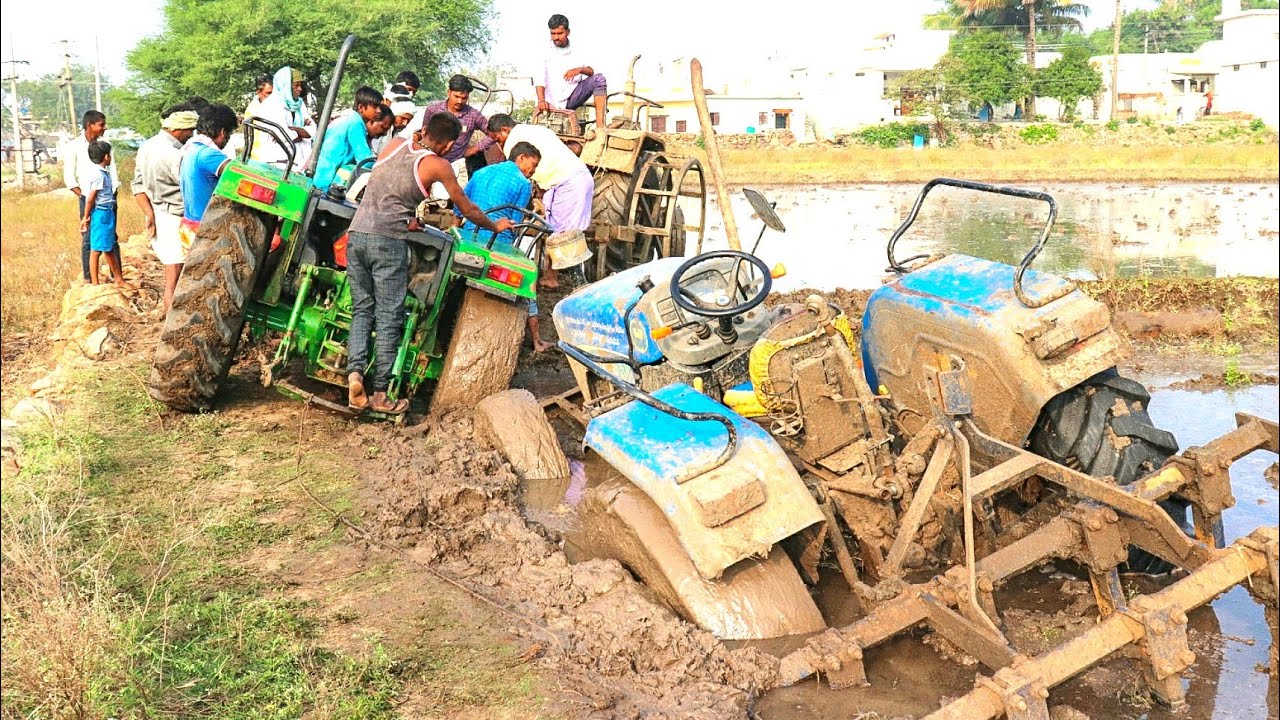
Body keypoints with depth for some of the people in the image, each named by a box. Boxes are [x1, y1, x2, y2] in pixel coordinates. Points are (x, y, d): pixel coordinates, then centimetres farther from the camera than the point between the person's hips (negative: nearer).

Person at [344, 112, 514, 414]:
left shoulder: (396, 144, 13)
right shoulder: (437, 166, 0)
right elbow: (467, 209, 10)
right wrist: (496, 227, 27)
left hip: (356, 233, 5)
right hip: (388, 241, -5)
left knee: (362, 310, 13)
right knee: (388, 318, 1)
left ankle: (355, 371, -6)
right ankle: (380, 393, 2)